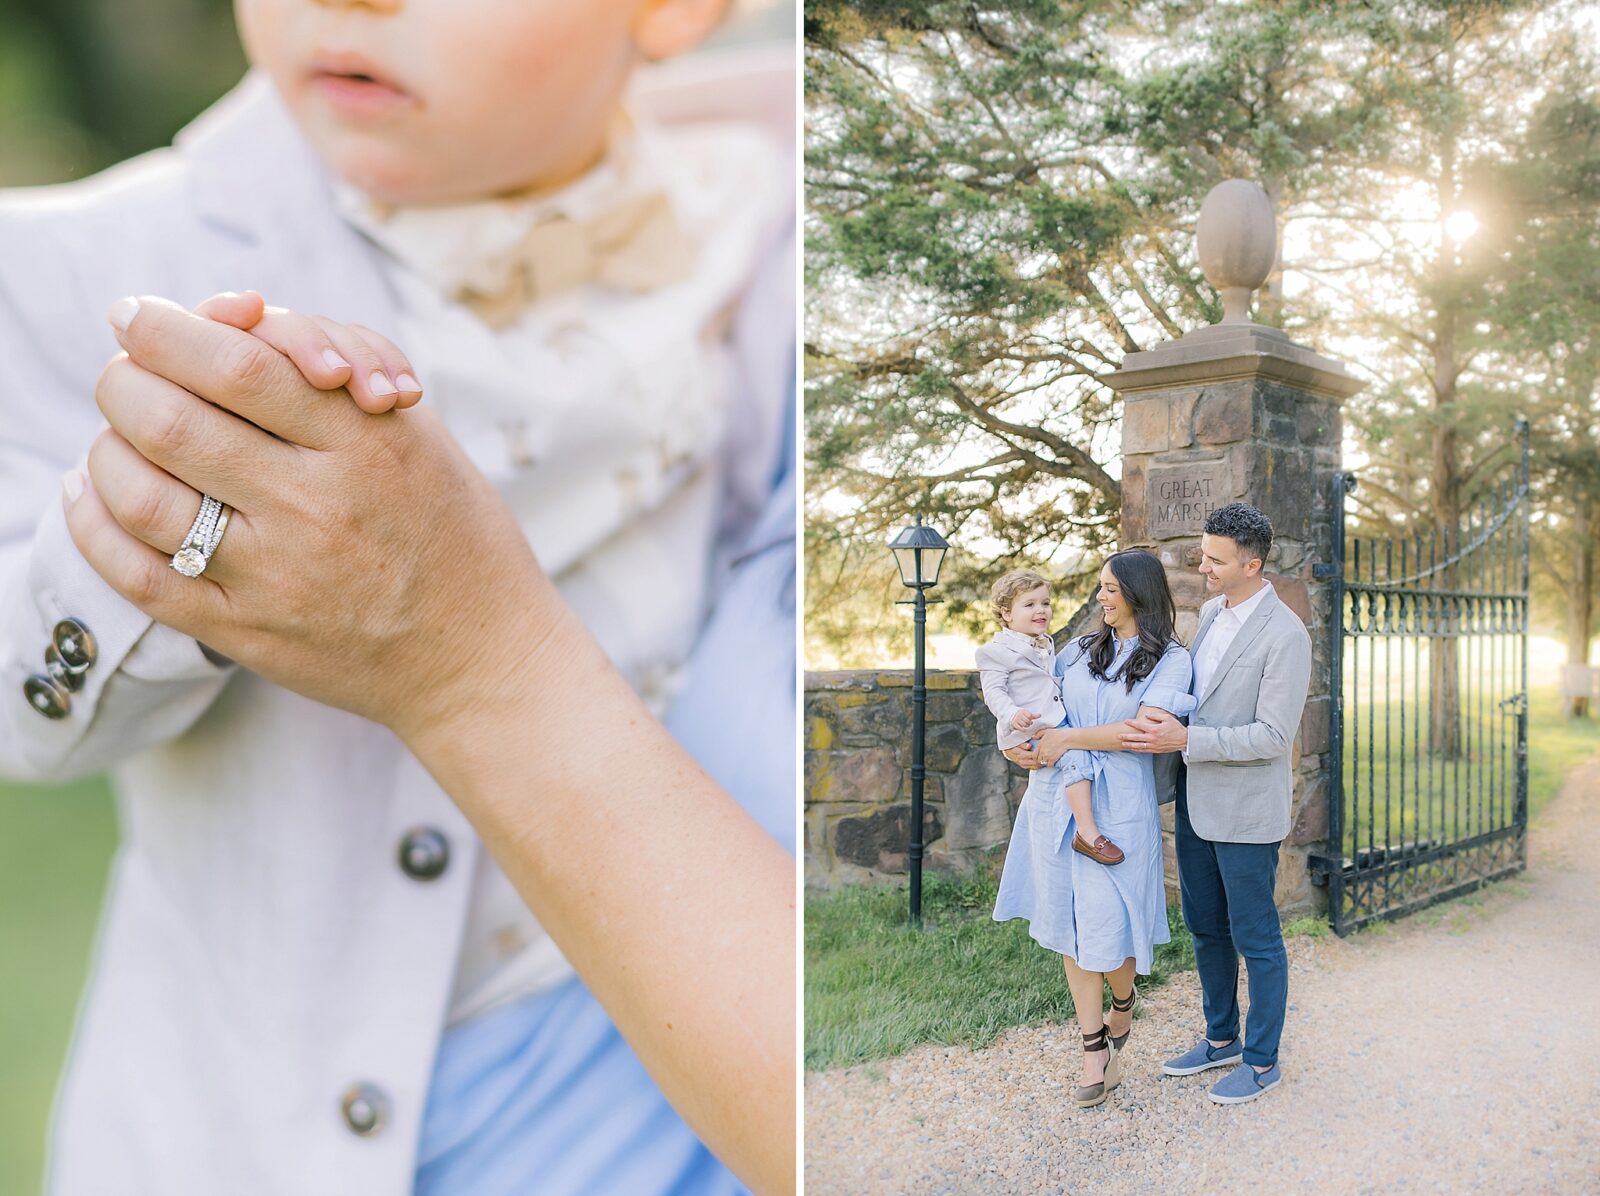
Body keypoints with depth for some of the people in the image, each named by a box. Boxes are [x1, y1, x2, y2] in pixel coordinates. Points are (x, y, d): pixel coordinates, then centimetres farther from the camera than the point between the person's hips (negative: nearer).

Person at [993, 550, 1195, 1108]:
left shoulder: (1170, 659, -1)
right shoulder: (1081, 648, 12)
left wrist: (1068, 737, -12)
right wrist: (1016, 739, -4)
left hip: (1117, 808, -4)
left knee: (1106, 931, -1)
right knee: (1070, 927, 7)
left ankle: (1124, 1003, 34)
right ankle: (1096, 1052, 19)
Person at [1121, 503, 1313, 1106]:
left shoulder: (1285, 635, -19)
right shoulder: (1211, 610, 6)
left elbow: (1274, 735, -22)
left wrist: (1184, 739, -24)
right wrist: (1166, 723, 7)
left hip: (1245, 810, -8)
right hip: (1196, 800, 8)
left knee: (1255, 938, 7)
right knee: (1206, 928, 19)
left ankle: (1262, 1061, 24)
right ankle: (1221, 1038, 36)